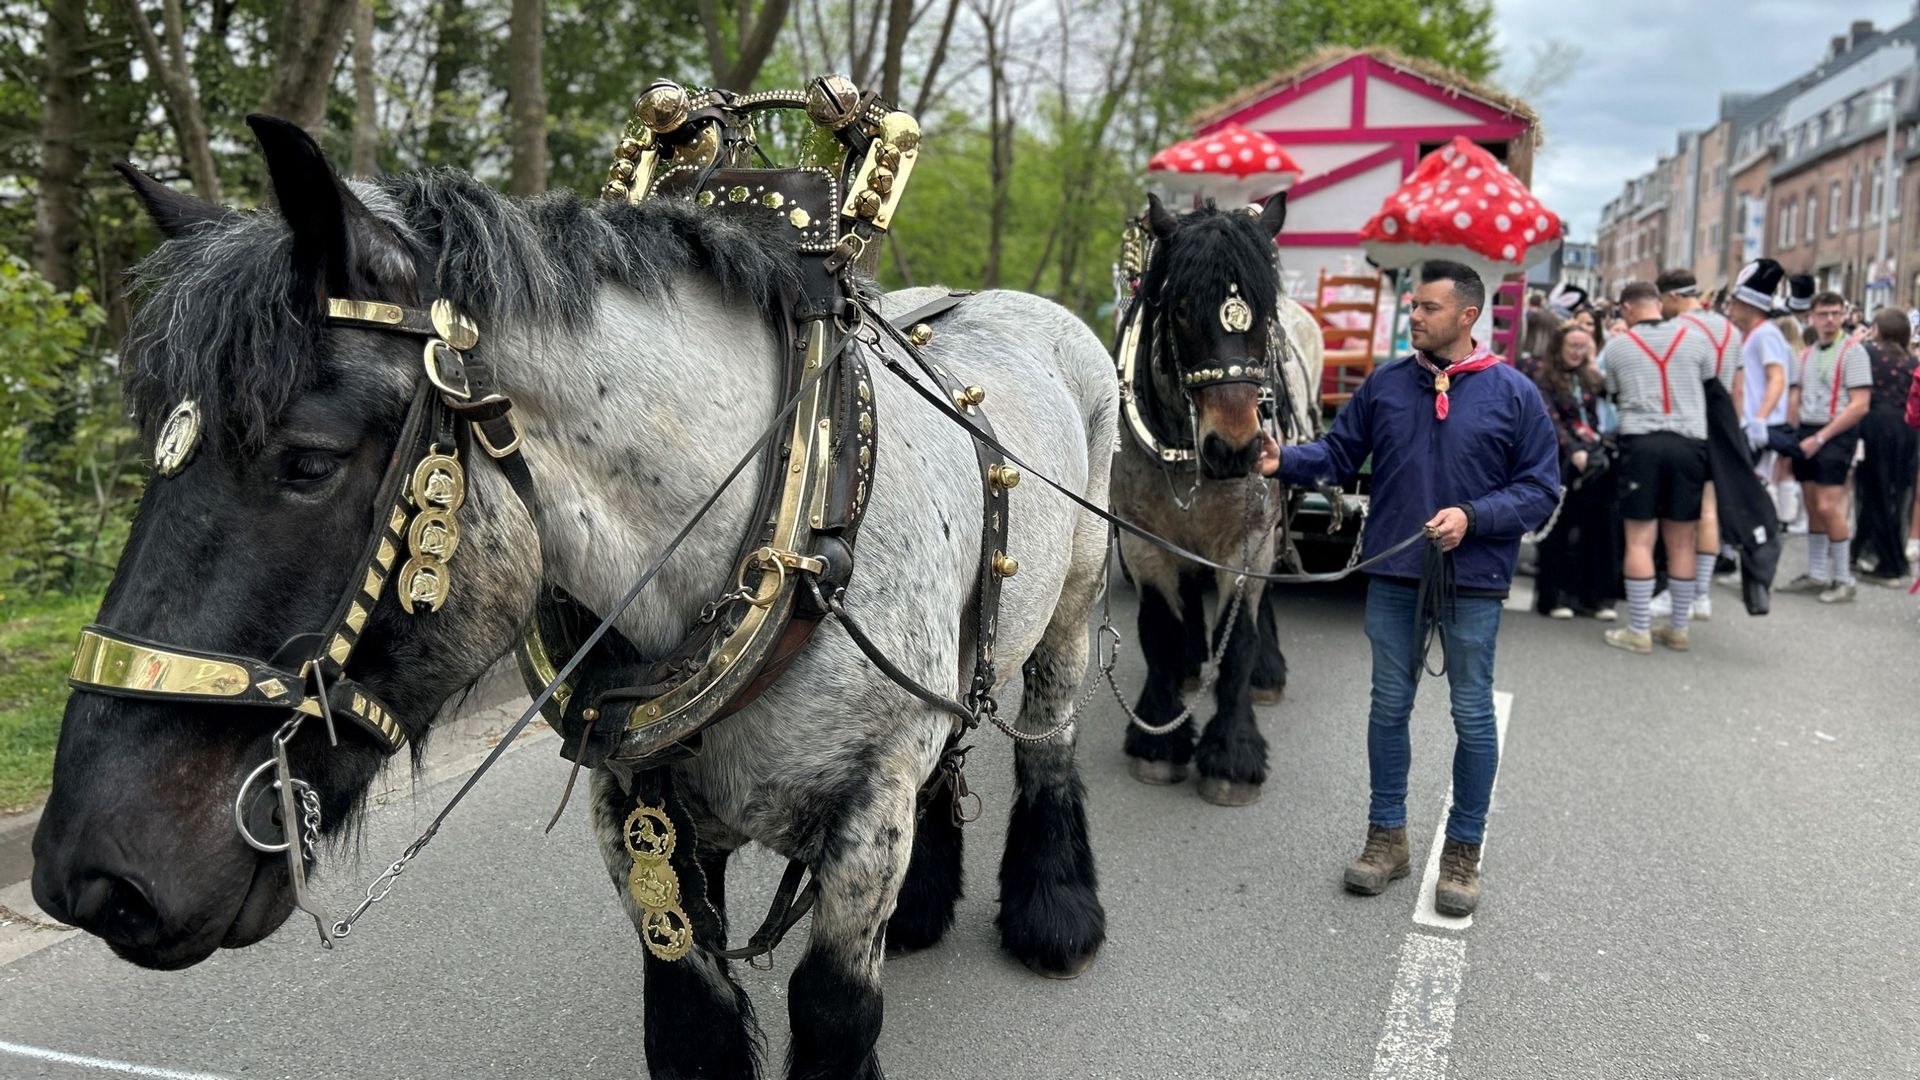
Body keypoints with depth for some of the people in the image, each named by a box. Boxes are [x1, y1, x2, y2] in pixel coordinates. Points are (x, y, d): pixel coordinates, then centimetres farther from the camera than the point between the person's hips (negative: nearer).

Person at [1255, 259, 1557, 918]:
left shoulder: (1513, 394, -5)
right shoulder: (1385, 385, 3)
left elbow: (1540, 490, -5)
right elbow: (1338, 454, 5)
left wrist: (1471, 515, -19)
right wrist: (1284, 462, -13)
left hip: (1472, 581, -3)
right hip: (1393, 577, 3)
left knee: (1472, 716, 7)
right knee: (1389, 706, 12)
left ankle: (1463, 851, 23)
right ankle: (1386, 837, 27)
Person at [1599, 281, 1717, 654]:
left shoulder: (1617, 346, 5)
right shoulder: (1695, 338, 6)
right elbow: (1712, 387, 14)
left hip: (1640, 441, -2)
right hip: (1689, 442, 2)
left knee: (1640, 540, 1)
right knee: (1682, 542, 8)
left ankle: (1638, 630, 1)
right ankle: (1678, 629, 17)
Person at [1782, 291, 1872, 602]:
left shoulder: (1852, 351, -7)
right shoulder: (1806, 355, 13)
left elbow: (1859, 405, -13)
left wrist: (1820, 437, -16)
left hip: (1836, 435, -6)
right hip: (1806, 432, 6)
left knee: (1828, 507, -11)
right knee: (1813, 508, 11)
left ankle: (1843, 579, 0)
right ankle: (1816, 574, 19)